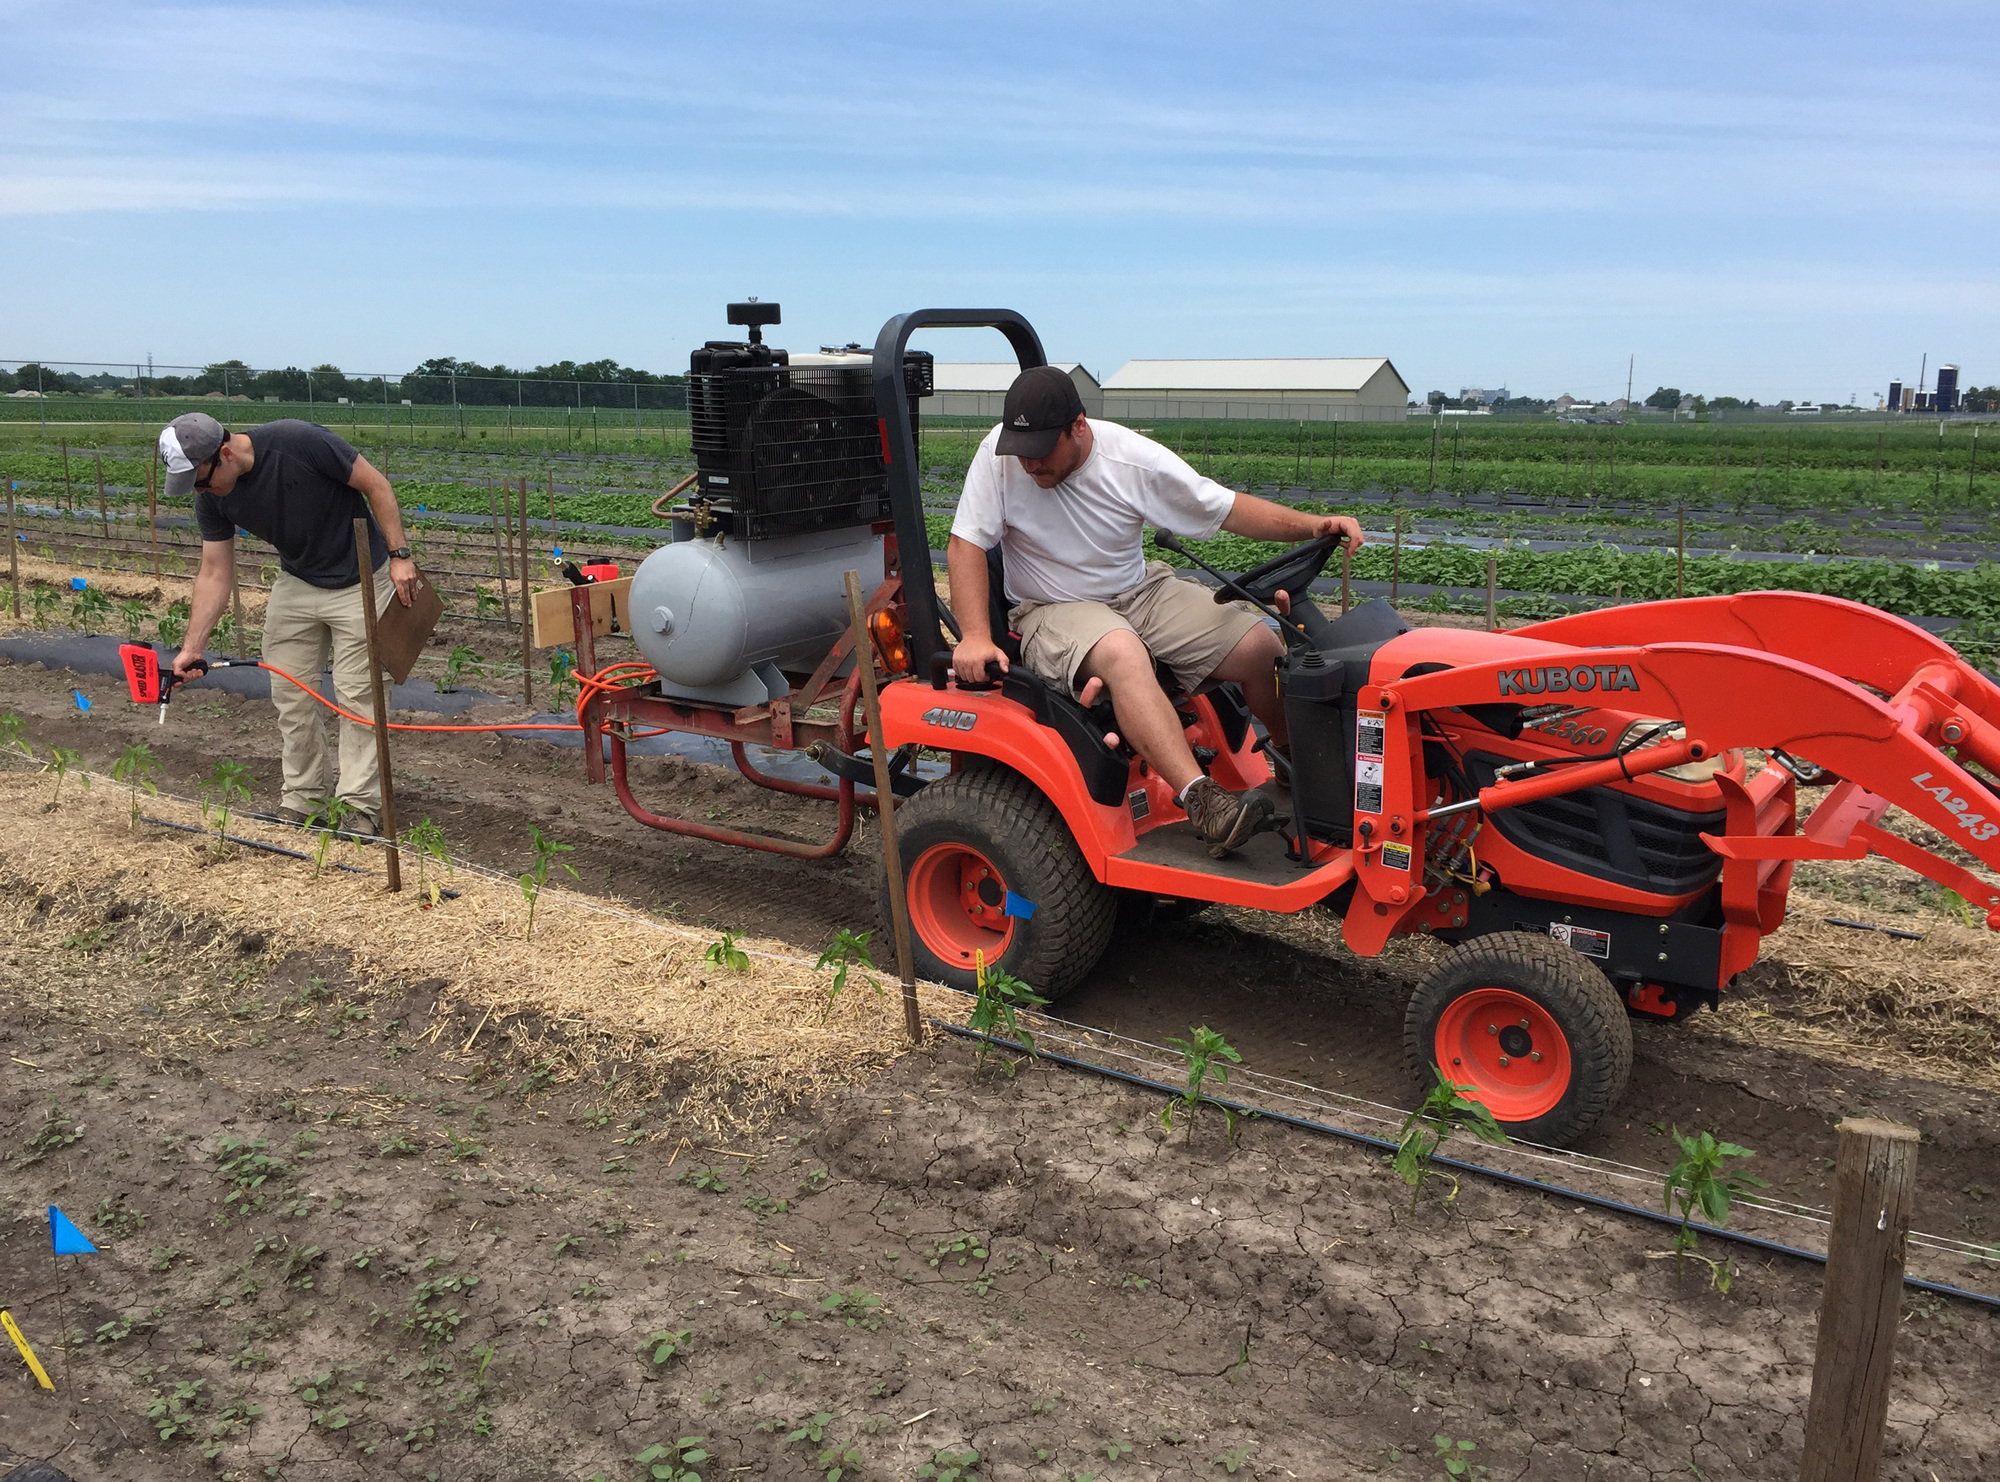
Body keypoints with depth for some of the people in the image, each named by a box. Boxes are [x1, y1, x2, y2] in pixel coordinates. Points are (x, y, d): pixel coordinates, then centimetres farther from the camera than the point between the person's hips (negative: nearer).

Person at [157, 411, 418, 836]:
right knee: (290, 695, 4)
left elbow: (375, 484, -18)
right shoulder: (211, 498, -10)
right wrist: (192, 646, -11)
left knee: (356, 694, -6)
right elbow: (216, 573, -5)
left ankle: (361, 805, 1)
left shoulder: (299, 442, -28)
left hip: (359, 582, -6)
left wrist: (399, 555, -21)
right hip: (295, 584, 6)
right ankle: (302, 801, 15)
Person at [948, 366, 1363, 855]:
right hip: (1053, 612, -3)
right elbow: (966, 544, -14)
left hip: (1140, 591, 3)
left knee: (1262, 647, -11)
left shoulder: (1134, 458, -12)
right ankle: (1201, 798, -44)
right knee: (1123, 654, -38)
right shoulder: (999, 454, -14)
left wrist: (1314, 524, -21)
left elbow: (1228, 508, -8)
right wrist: (976, 635, -27)